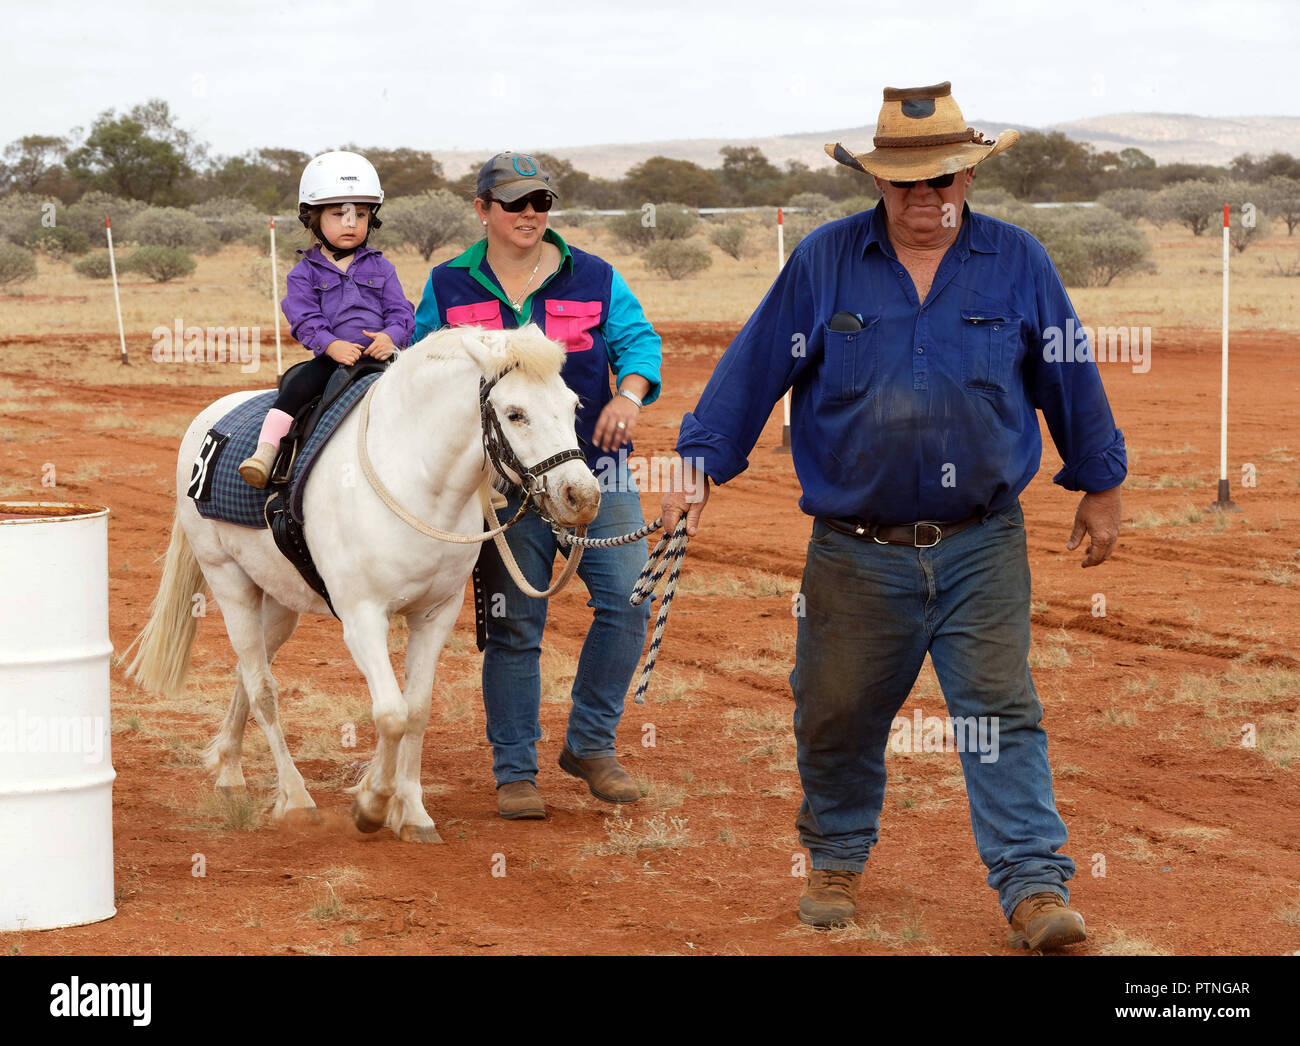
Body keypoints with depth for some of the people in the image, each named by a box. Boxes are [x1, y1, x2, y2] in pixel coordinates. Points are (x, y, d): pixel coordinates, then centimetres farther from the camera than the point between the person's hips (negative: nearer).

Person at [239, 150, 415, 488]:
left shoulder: (380, 268, 16)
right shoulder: (305, 273, 10)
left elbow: (401, 312, 9)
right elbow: (304, 319, -2)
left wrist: (391, 336, -15)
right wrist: (332, 345, -21)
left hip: (378, 355, 1)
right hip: (329, 359, -1)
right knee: (298, 383, -29)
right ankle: (266, 450, -35)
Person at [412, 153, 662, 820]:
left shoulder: (593, 278, 6)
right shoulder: (449, 288, 7)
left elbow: (636, 337, 5)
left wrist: (629, 393, -15)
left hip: (592, 464, 1)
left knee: (626, 598, -8)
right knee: (514, 624, 1)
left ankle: (590, 745, 9)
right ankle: (515, 772, 10)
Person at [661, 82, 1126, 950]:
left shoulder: (1018, 264, 1)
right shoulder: (824, 263, -1)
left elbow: (1070, 383, 11)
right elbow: (751, 371, 3)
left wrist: (1102, 487, 17)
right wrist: (700, 464, 0)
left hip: (981, 545, -1)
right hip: (856, 548, 1)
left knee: (1000, 713, -6)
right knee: (838, 715, 10)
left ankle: (1036, 887, -7)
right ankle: (837, 861, 31)